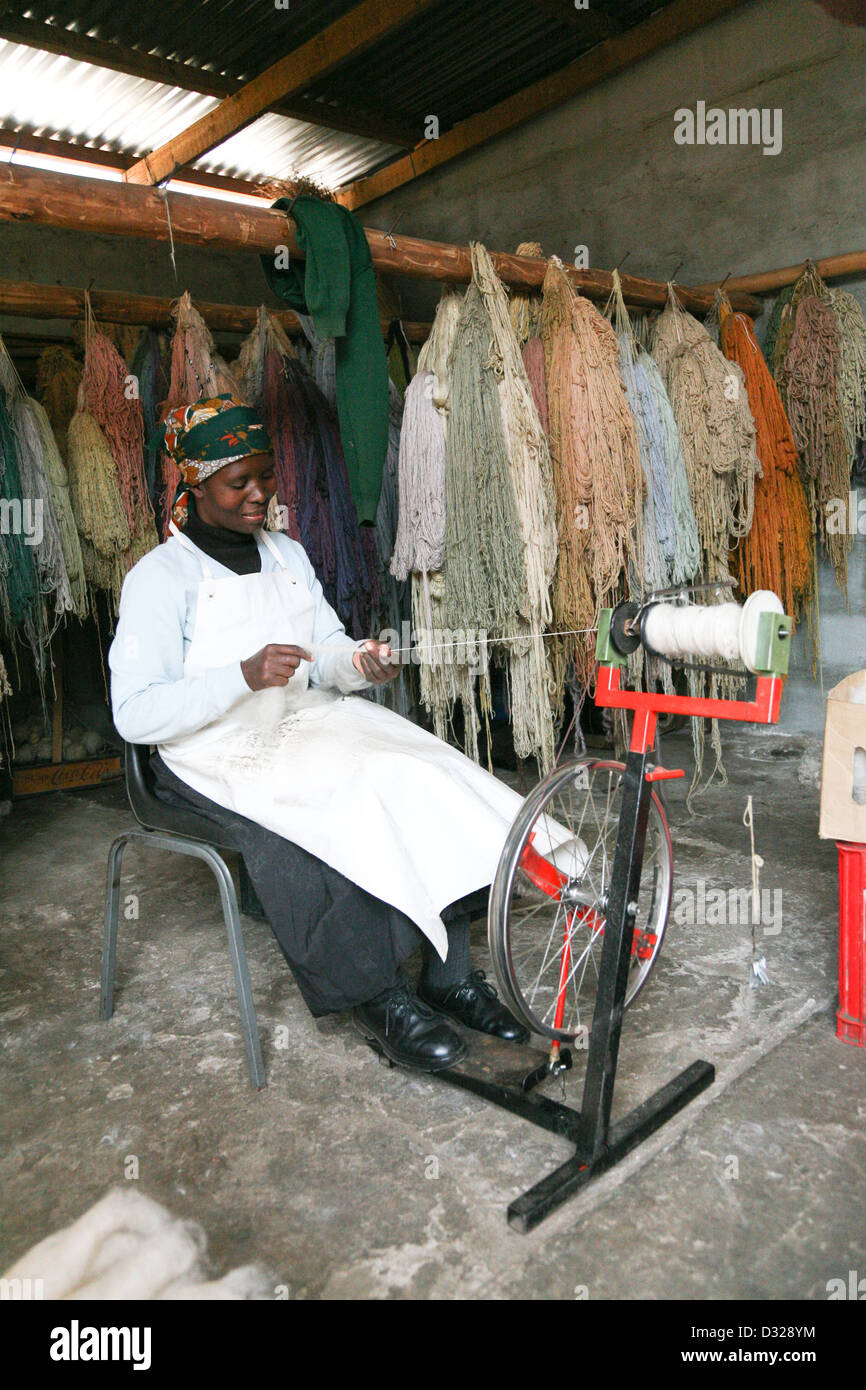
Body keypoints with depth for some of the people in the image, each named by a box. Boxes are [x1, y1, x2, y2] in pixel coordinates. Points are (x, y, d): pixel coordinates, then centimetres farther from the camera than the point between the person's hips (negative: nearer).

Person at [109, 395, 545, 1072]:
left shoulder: (287, 553, 13)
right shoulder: (160, 576, -8)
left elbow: (328, 652, 11)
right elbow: (134, 714, -17)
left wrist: (359, 662, -14)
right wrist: (245, 675, -29)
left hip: (304, 719, 6)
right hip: (219, 757, -6)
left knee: (429, 777, -17)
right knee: (359, 802, -32)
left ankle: (449, 974, -9)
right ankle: (379, 997, -14)